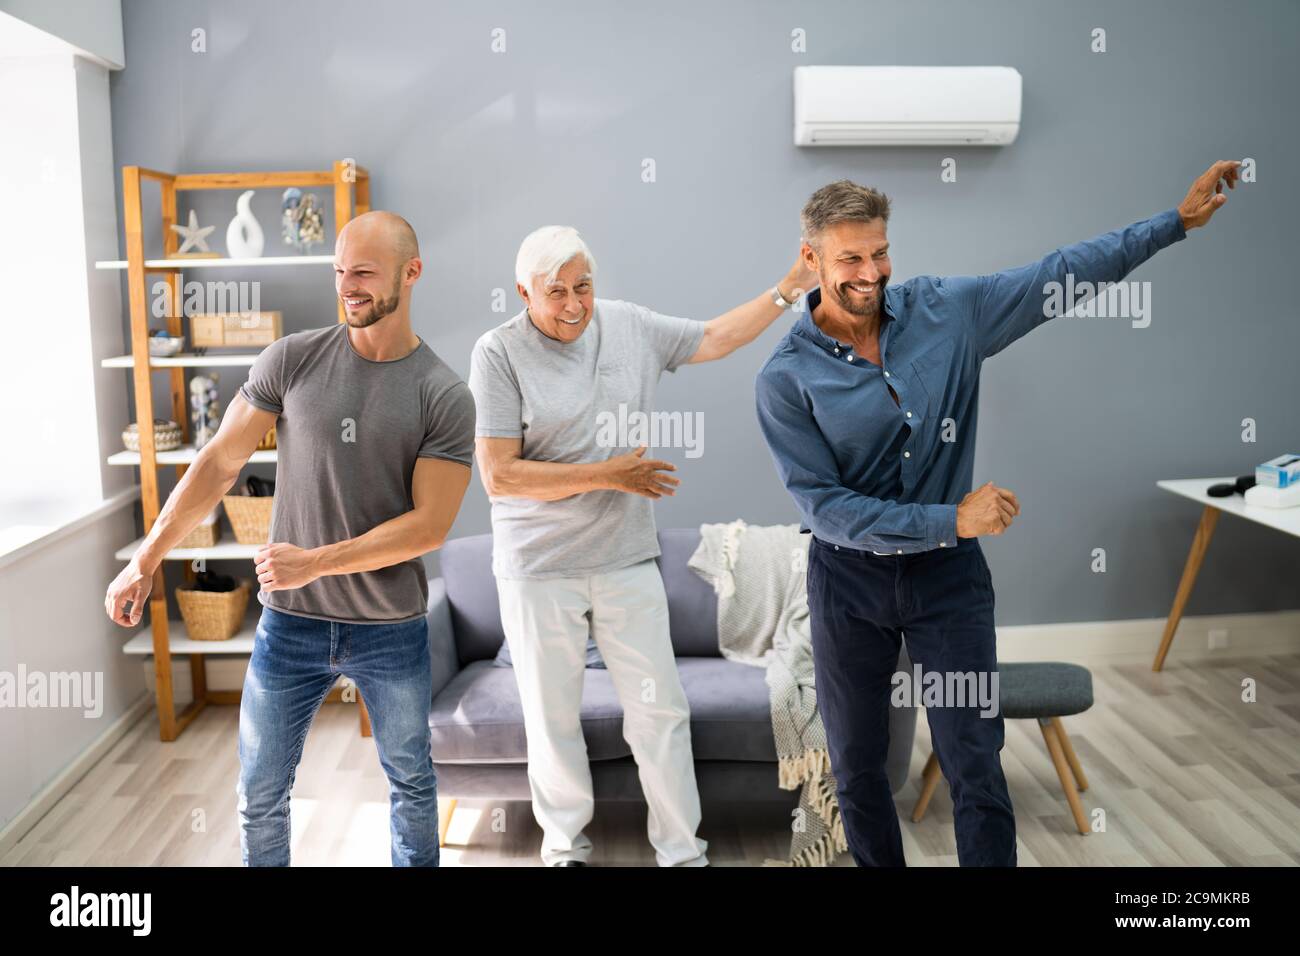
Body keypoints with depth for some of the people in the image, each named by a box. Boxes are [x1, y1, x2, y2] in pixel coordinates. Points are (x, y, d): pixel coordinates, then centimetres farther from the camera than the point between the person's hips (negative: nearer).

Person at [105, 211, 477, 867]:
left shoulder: (445, 396, -9)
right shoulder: (293, 360, -5)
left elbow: (429, 524, -13)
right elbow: (220, 462, 1)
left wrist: (315, 561, -18)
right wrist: (146, 560, 1)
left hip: (392, 632, -1)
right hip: (289, 623, 1)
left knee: (411, 784, 18)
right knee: (261, 797, 14)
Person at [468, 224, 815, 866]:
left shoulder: (630, 326, 3)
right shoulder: (499, 353, -10)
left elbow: (715, 339, 17)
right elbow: (498, 475, -15)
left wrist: (790, 287, 14)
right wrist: (607, 475, -15)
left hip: (627, 560, 3)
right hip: (538, 570, -3)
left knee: (660, 712, 6)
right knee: (551, 717, 11)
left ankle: (681, 851, 22)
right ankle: (564, 843, 32)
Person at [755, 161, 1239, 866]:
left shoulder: (944, 309, -5)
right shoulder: (785, 379, -13)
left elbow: (1061, 273, 4)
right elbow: (825, 508, -17)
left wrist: (1178, 219, 3)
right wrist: (951, 520, -19)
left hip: (948, 572, 1)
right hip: (849, 578, -1)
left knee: (977, 769, 4)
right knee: (857, 767, 14)